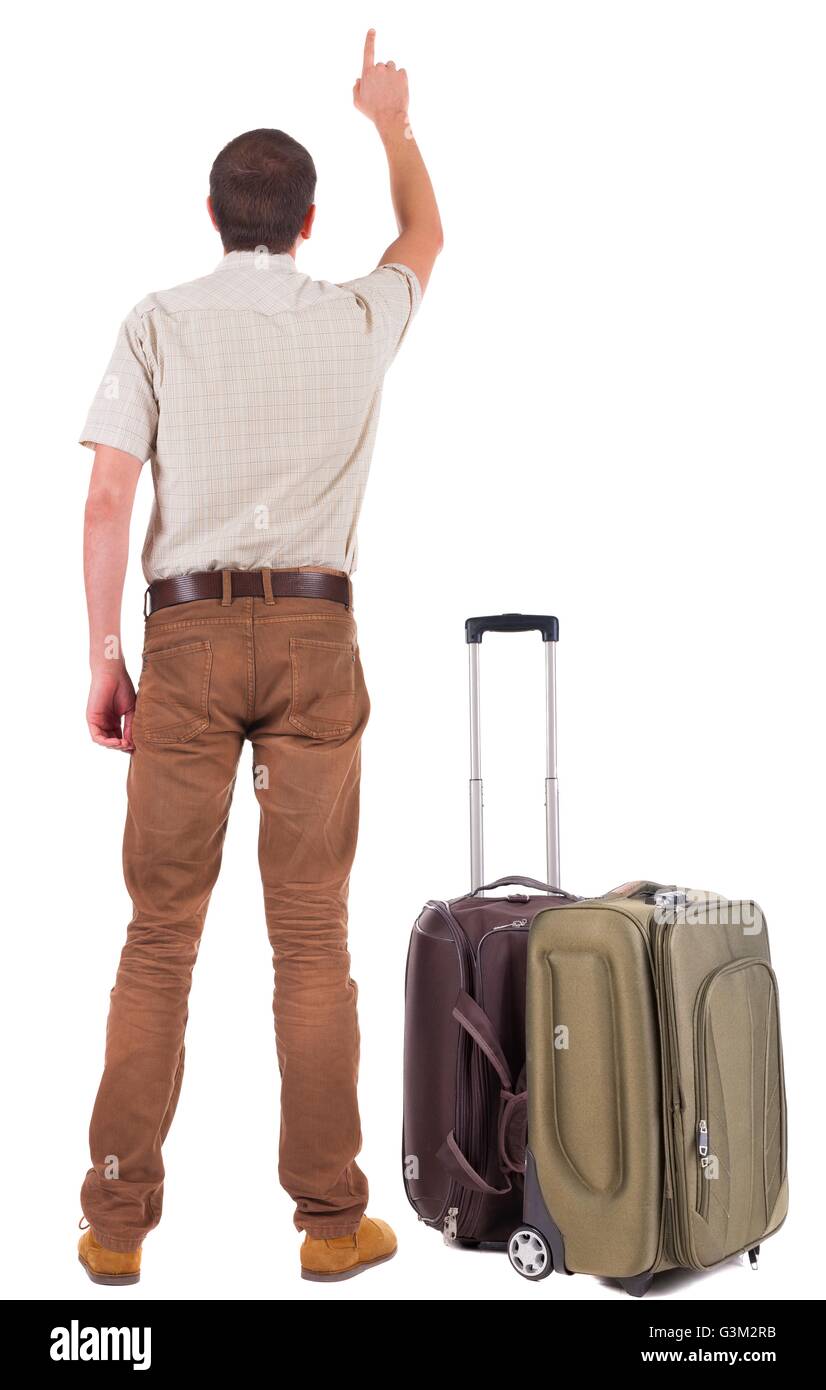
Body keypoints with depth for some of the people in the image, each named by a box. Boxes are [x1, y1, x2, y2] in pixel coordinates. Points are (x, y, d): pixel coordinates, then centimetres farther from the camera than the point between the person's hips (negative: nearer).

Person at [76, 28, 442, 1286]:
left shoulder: (158, 324, 3)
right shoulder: (358, 322, 8)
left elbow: (108, 501, -3)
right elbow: (425, 237, 31)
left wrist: (105, 659, 4)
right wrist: (392, 123, 47)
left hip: (187, 632, 0)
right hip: (314, 631, 1)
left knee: (160, 935, 6)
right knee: (313, 939, 5)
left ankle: (119, 1222, 12)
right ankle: (333, 1220, 12)